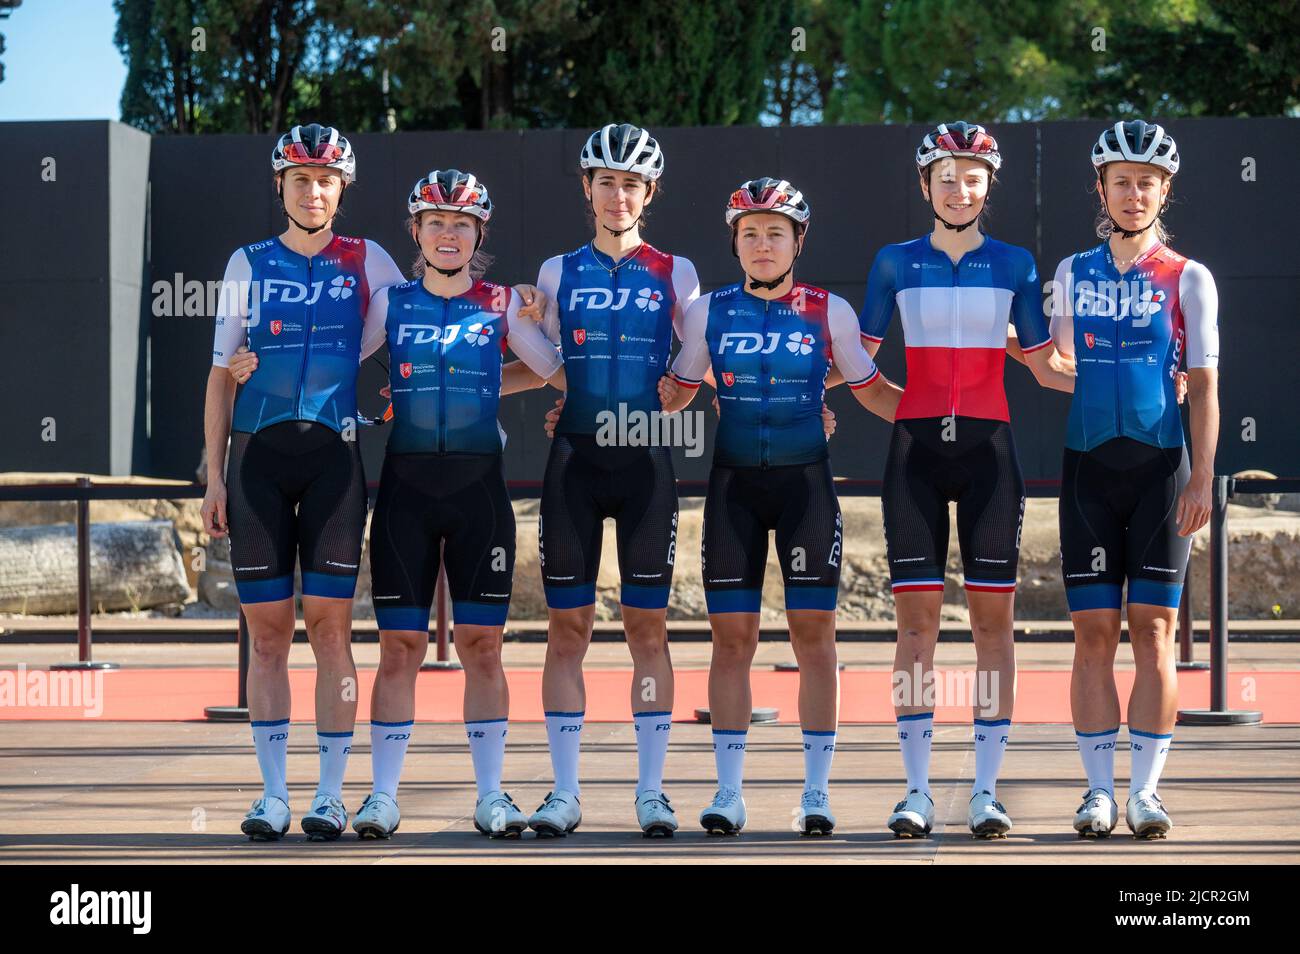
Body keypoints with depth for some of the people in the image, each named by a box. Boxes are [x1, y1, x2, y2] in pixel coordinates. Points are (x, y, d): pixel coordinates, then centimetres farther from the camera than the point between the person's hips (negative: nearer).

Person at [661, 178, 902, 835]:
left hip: (806, 483, -1)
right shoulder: (709, 311, 6)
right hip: (733, 484, 1)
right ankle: (729, 793, 5)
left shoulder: (829, 313, 3)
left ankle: (816, 792, 4)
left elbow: (871, 391, 12)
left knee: (814, 633, -3)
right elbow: (674, 394, 13)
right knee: (731, 636, -1)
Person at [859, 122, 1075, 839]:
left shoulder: (1014, 264, 8)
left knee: (992, 618, -2)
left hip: (988, 449, 0)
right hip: (916, 448, 0)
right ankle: (916, 791, 0)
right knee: (916, 617, -4)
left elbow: (1045, 369, 9)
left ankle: (986, 791, 2)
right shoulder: (896, 263, 8)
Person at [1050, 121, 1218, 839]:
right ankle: (1099, 789, 3)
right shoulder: (1071, 274, 12)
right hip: (1086, 464, 2)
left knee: (1154, 628, -4)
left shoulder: (1188, 280, 5)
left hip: (1162, 467, -2)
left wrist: (1200, 478, -7)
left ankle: (1146, 792, -1)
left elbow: (1202, 385, 2)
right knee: (1093, 631, -1)